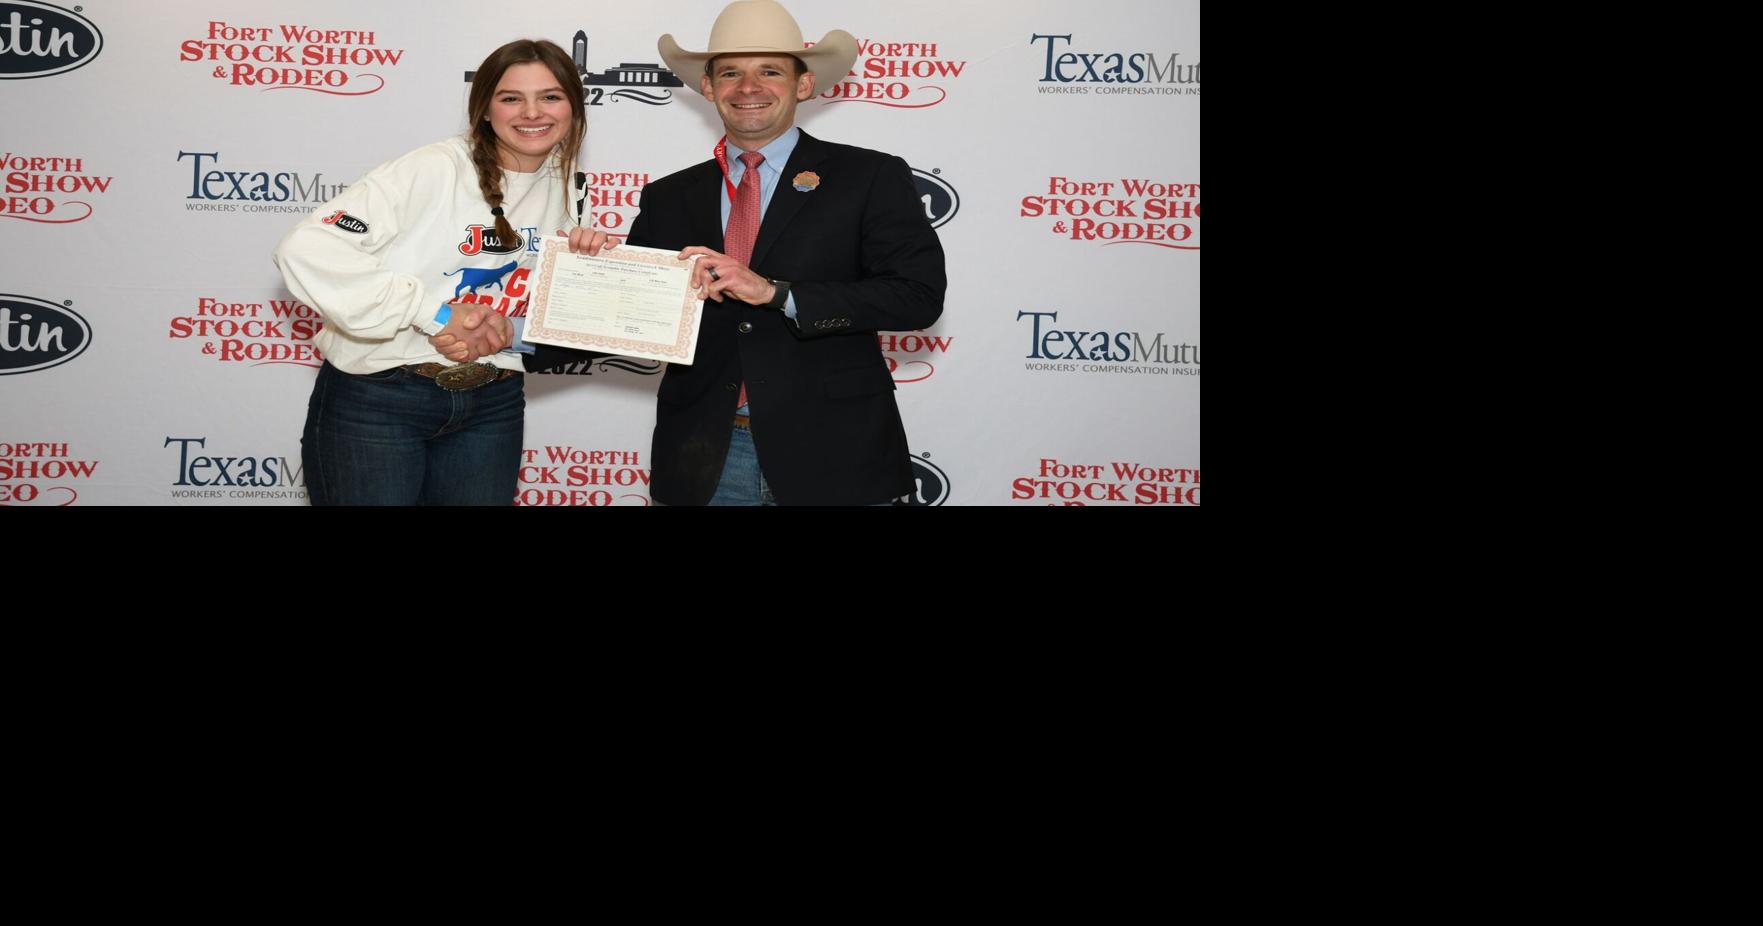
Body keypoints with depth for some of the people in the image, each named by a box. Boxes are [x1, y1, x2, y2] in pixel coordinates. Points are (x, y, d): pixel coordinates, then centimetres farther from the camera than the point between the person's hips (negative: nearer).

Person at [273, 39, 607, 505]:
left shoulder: (560, 188, 6)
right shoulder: (434, 169, -14)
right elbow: (307, 250, -24)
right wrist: (438, 315, -24)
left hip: (492, 406, 6)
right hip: (376, 400, -5)